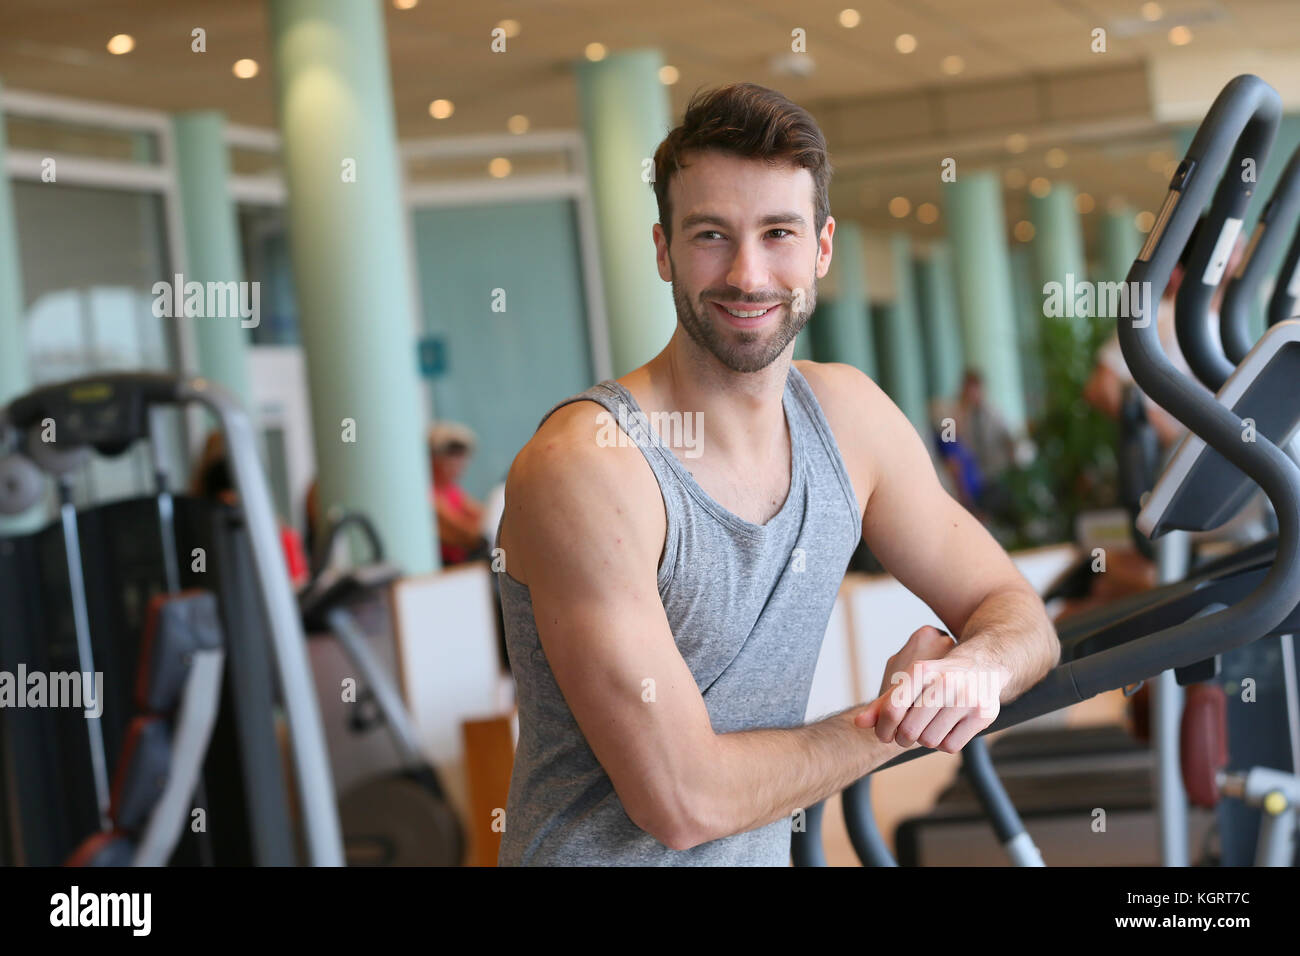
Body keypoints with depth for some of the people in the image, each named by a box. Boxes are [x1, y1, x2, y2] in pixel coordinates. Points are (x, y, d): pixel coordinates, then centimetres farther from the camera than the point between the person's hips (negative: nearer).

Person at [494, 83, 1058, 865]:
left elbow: (1018, 613, 9)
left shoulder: (849, 413, 1)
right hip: (595, 855, -5)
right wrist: (893, 724, -8)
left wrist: (976, 669, -12)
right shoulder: (586, 466, -18)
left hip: (763, 852, 5)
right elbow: (684, 801, -19)